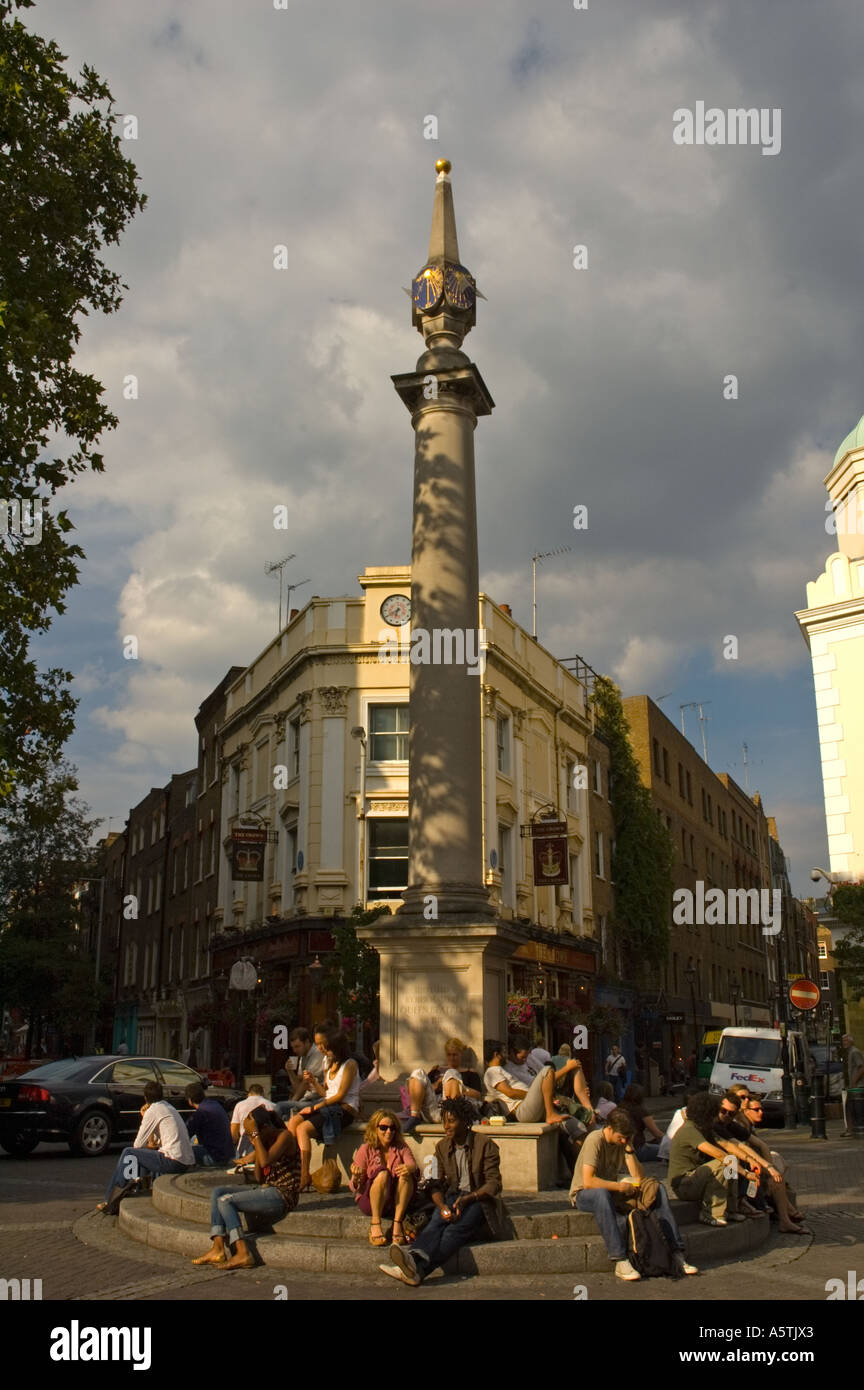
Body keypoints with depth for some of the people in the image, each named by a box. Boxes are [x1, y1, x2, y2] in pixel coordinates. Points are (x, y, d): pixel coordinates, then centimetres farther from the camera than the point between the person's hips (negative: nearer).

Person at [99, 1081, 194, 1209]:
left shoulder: (153, 1110, -4)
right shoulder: (168, 1107, 21)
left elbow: (137, 1145, 0)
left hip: (174, 1162, -8)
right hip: (188, 1161, 8)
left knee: (128, 1152, 3)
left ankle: (109, 1201, 9)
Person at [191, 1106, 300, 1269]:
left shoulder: (284, 1136, -10)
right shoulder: (266, 1140, 15)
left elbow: (265, 1161, -26)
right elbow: (260, 1177, 12)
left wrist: (255, 1134, -19)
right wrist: (257, 1148, 2)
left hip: (283, 1196, -10)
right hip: (268, 1191, 10)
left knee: (225, 1200, -15)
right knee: (217, 1192, 4)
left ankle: (243, 1254, -21)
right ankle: (218, 1249, -10)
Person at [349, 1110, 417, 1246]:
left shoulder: (401, 1148, 7)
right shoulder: (366, 1149, 0)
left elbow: (412, 1165, -15)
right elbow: (355, 1188, -3)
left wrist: (409, 1168, -39)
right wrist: (356, 1177, -28)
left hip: (398, 1201, 2)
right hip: (369, 1202, -2)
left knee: (406, 1174, -26)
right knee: (383, 1173, -30)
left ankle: (397, 1225, -25)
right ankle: (375, 1225, -25)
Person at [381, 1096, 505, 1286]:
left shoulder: (485, 1144, -4)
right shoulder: (442, 1147, 11)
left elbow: (494, 1183, -8)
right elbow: (437, 1185, 6)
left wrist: (467, 1199, -24)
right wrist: (442, 1206, -17)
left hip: (480, 1198, -4)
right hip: (453, 1196, 4)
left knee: (457, 1227, -33)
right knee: (437, 1221, -31)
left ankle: (419, 1269, -56)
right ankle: (415, 1258, -60)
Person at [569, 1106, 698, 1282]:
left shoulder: (624, 1141, 0)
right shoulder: (595, 1140, -21)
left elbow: (639, 1178, -7)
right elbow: (588, 1181, -30)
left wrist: (629, 1148, -16)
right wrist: (619, 1186, -26)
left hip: (611, 1191, 7)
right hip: (584, 1194, -7)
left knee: (659, 1189, -11)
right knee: (602, 1194, -43)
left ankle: (677, 1253, -11)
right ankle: (620, 1261, -42)